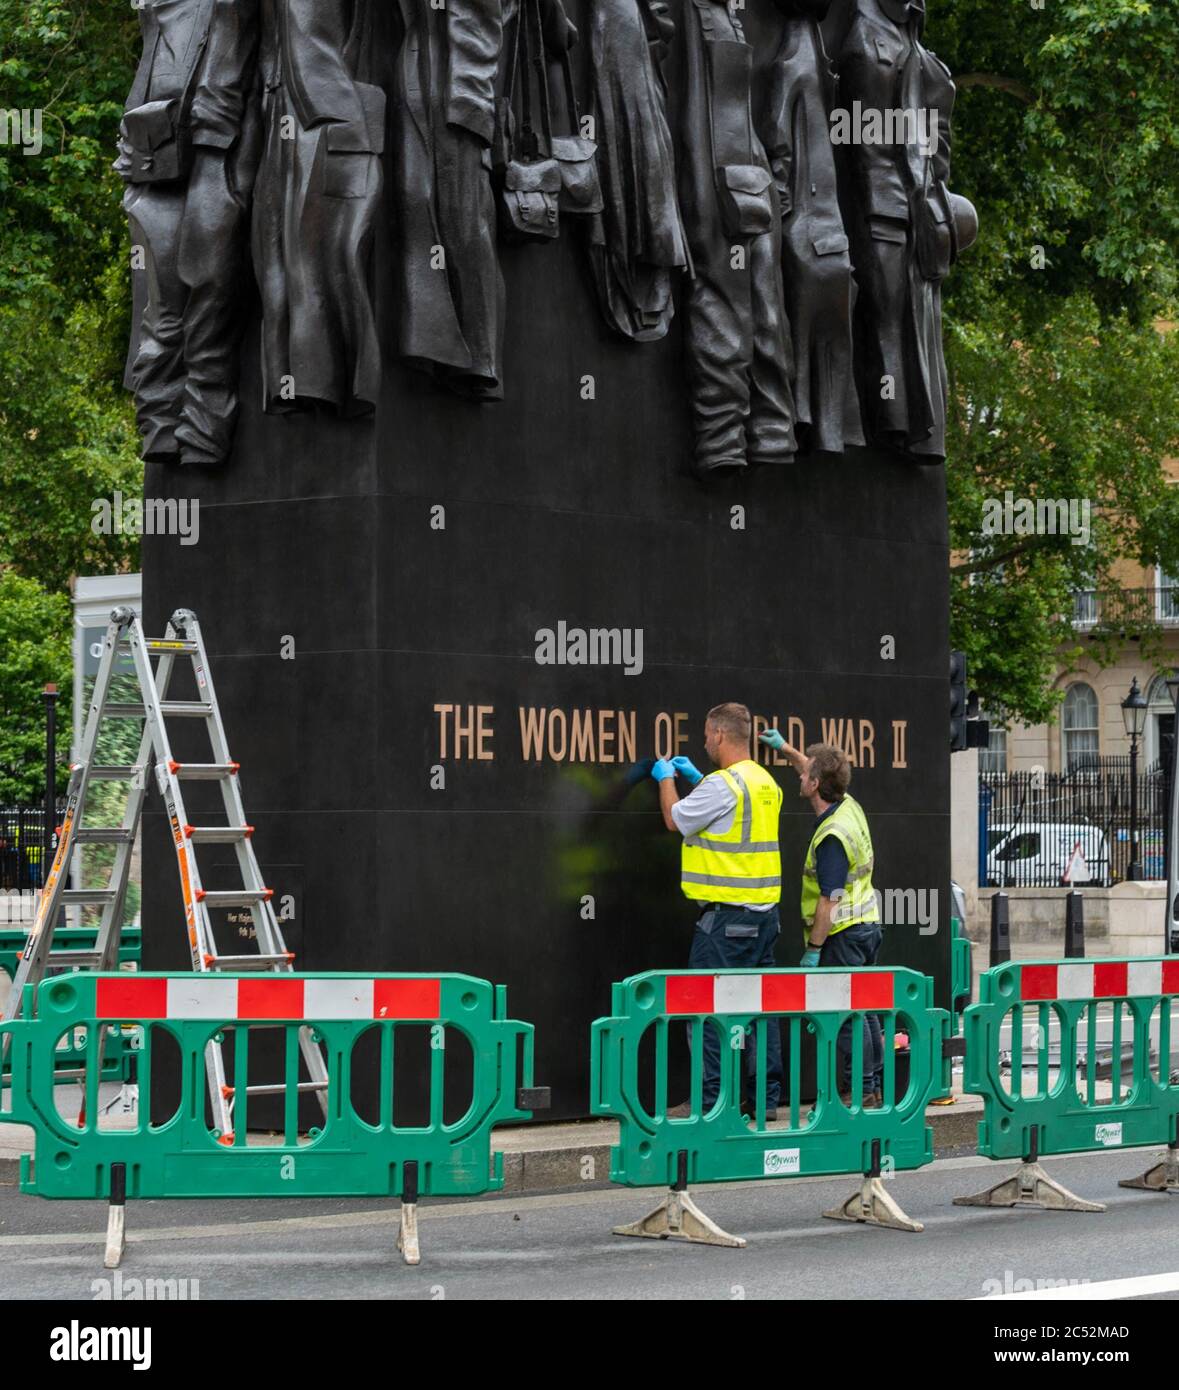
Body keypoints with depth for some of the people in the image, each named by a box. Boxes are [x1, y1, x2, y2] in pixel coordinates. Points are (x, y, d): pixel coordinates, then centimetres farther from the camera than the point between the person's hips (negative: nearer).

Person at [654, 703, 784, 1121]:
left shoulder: (722, 784, -15)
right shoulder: (766, 783, 12)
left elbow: (675, 819, -4)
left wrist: (665, 779, 14)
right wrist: (695, 777, 34)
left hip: (727, 913, -8)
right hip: (764, 910, 8)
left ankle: (710, 1099, -4)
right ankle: (766, 1097, 11)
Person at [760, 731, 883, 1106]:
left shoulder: (832, 835, -23)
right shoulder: (849, 806, 5)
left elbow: (830, 899, -24)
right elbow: (816, 776, 28)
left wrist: (813, 949, -19)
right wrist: (784, 748, 33)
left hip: (843, 933, -10)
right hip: (866, 925, 10)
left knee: (847, 1013, -5)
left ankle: (859, 1092, -3)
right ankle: (873, 1086, 20)